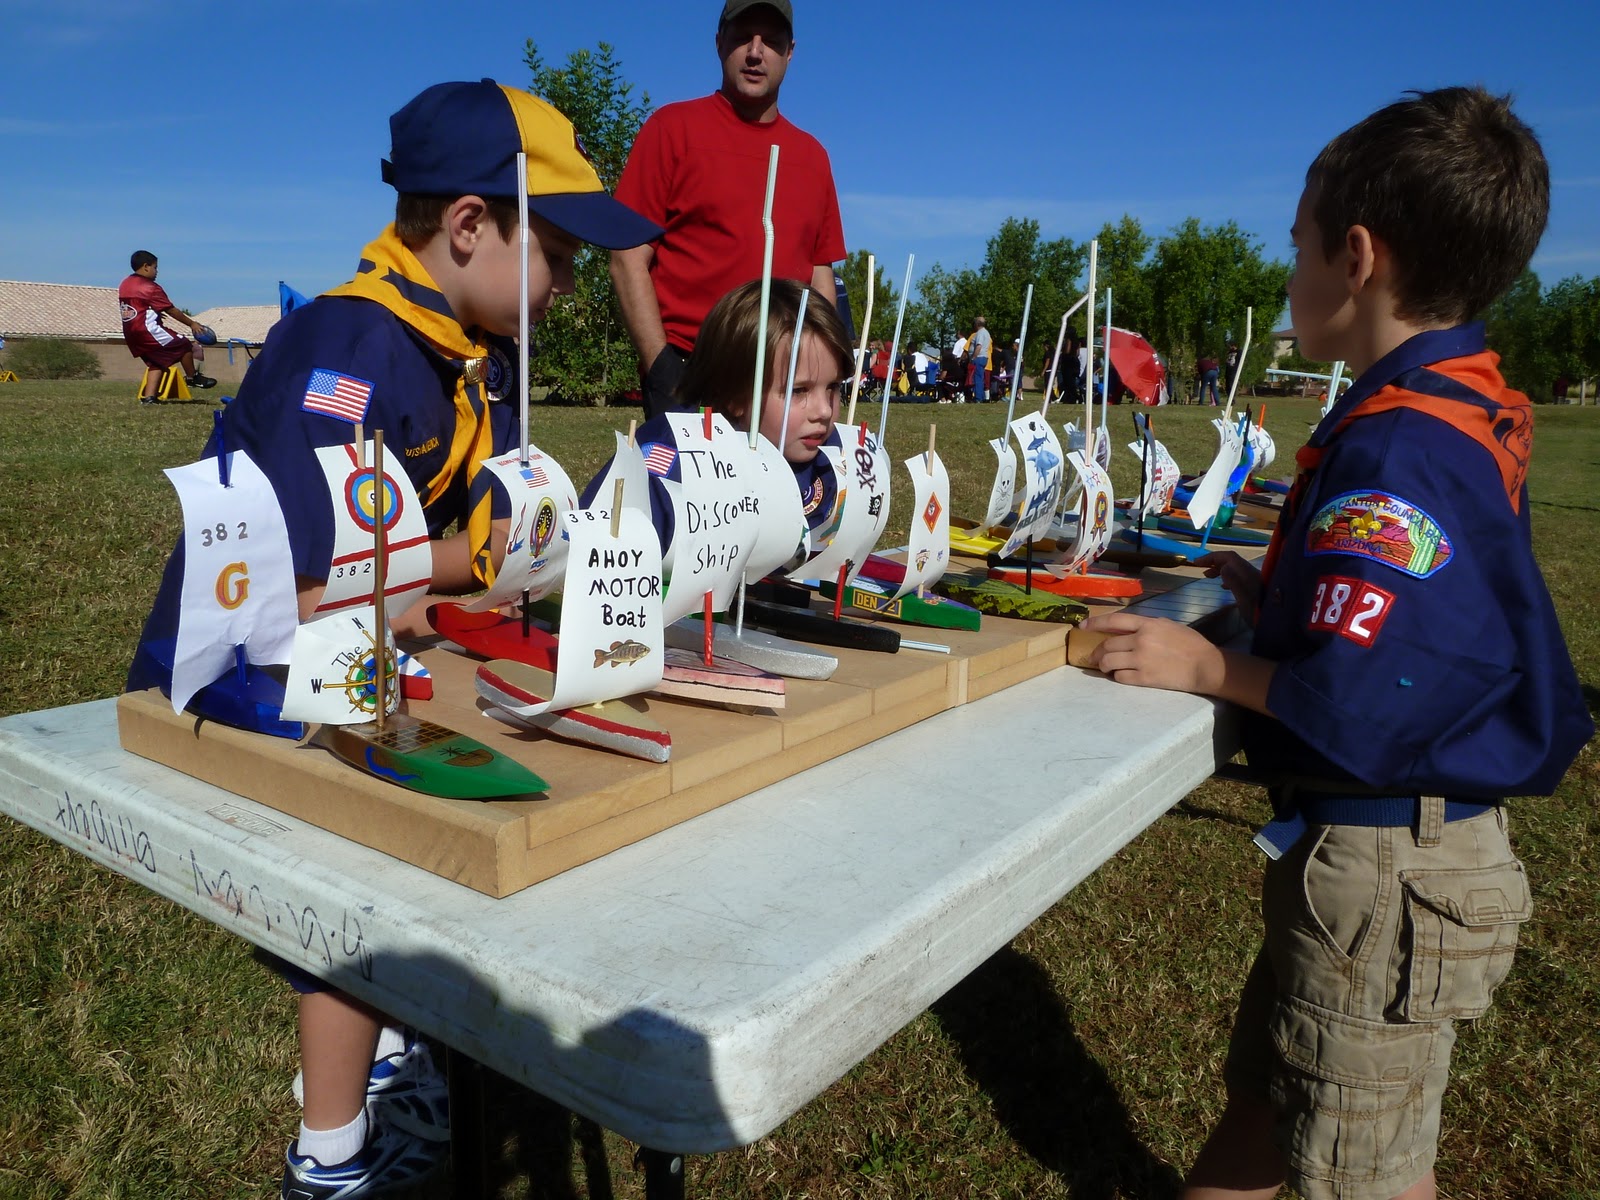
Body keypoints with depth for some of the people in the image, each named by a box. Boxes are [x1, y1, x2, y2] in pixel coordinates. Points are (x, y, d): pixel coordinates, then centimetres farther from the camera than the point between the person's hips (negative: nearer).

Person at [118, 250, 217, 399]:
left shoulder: (124, 285, 14)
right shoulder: (151, 288, -11)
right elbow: (171, 310, -9)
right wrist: (192, 323, -2)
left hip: (131, 335, 9)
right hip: (148, 330, -9)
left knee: (157, 362, 13)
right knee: (184, 345, 3)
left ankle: (148, 397, 2)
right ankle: (192, 378, 14)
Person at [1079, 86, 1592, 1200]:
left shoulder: (1392, 448, -26)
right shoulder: (1472, 409, 6)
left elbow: (1354, 701, -30)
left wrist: (1207, 666, -16)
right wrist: (1277, 594, 11)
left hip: (1386, 866, -10)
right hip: (1417, 836, 10)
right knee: (1266, 1093, 25)